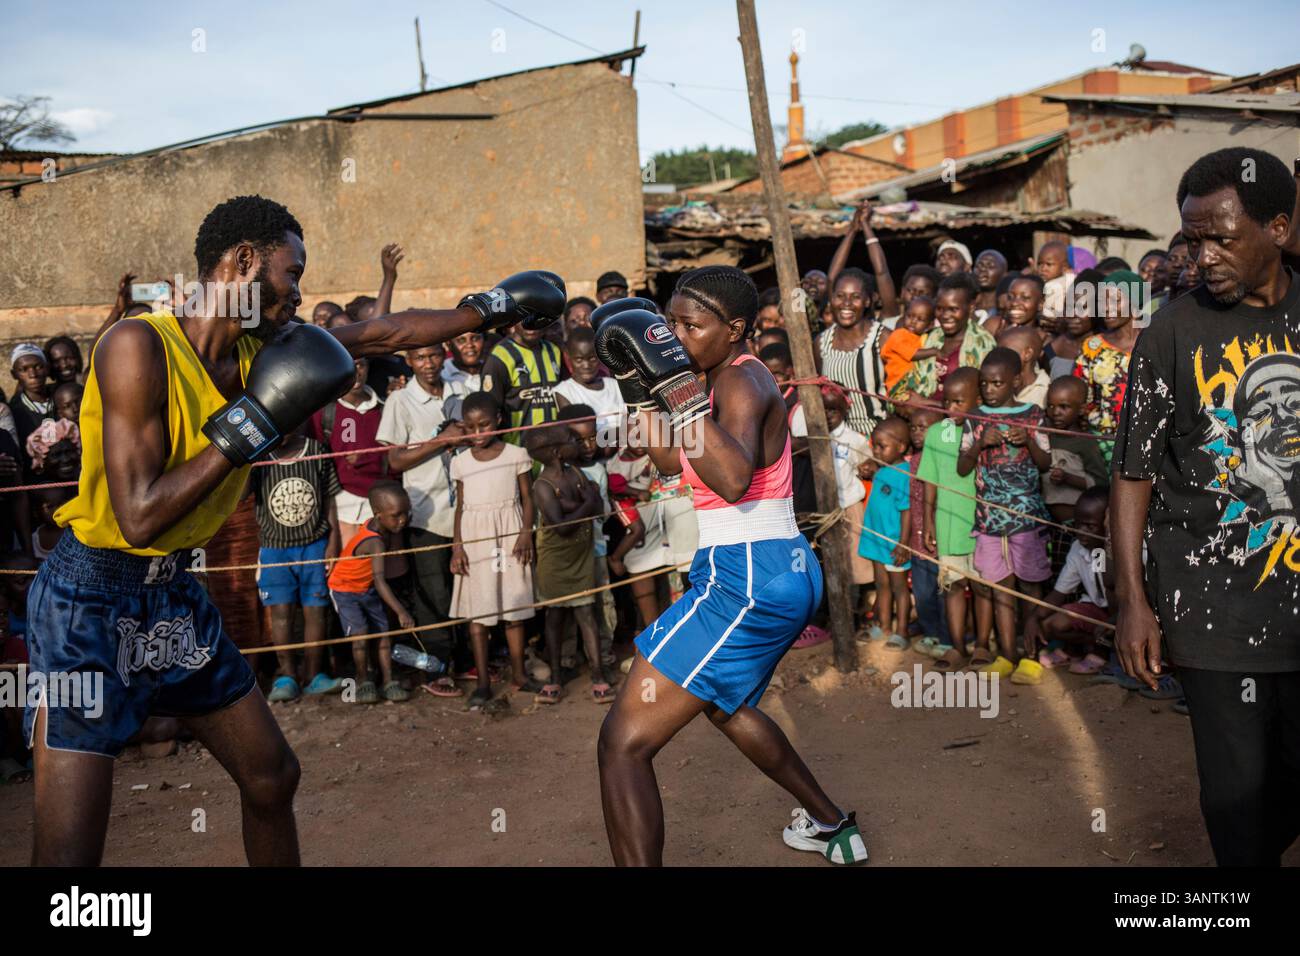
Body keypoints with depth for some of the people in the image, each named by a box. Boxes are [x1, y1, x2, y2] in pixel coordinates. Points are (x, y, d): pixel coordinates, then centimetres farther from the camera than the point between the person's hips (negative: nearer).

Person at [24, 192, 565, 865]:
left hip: (176, 592, 8)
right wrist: (252, 424, -24)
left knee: (272, 777, 15)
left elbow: (386, 333, 12)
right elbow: (138, 517, -26)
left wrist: (489, 308, 17)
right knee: (68, 853, -10)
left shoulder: (262, 347, 0)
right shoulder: (138, 345, -21)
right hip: (90, 597, -8)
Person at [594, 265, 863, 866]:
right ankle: (830, 824, 50)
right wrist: (641, 391, 16)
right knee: (721, 703, 36)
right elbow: (672, 462, 24)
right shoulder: (726, 380, 14)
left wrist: (675, 385, -35)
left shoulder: (741, 380, -15)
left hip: (747, 577, -11)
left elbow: (733, 478, -34)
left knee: (624, 742, -13)